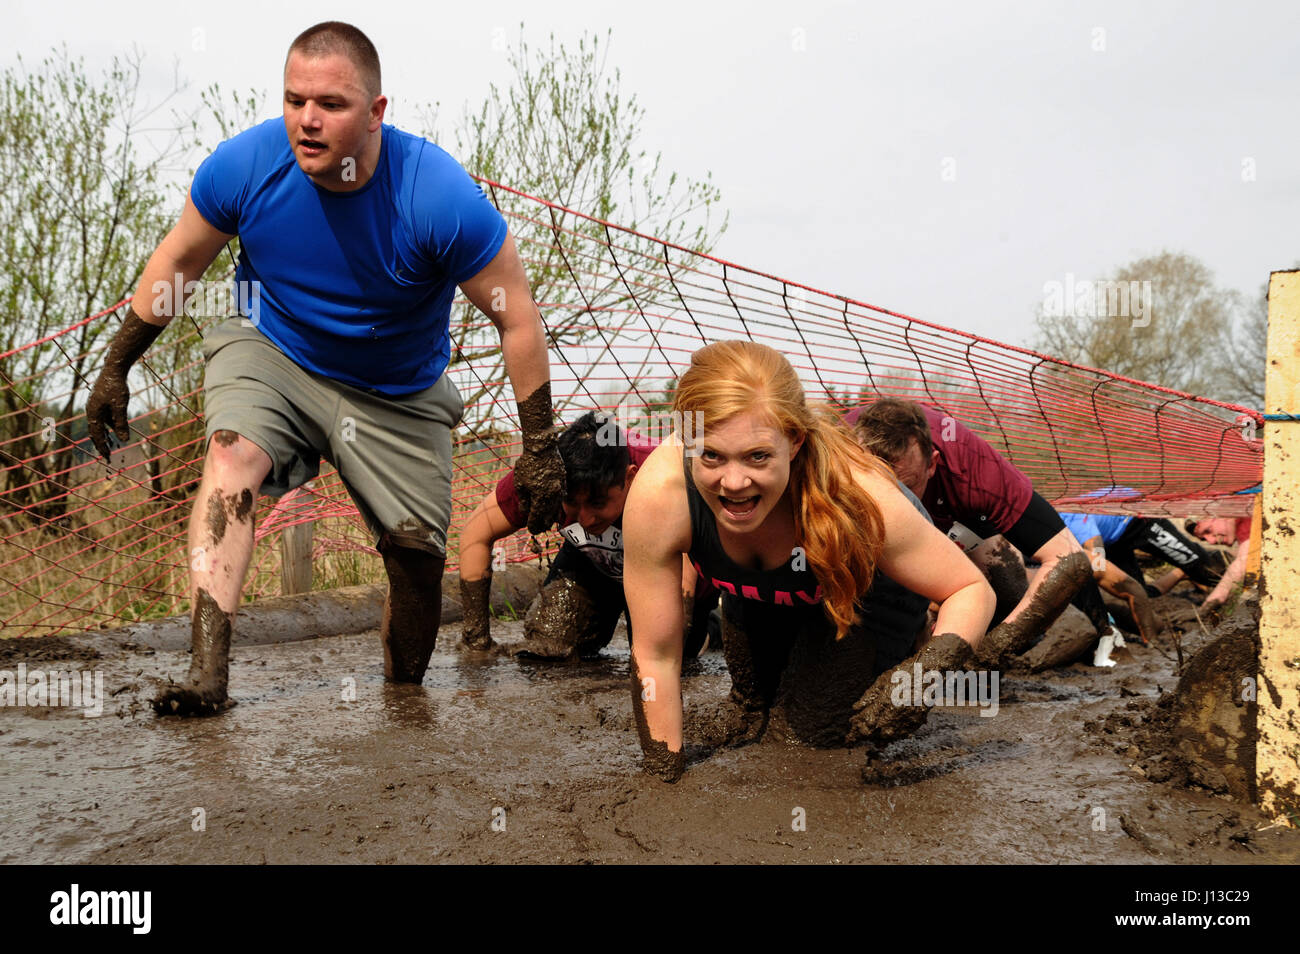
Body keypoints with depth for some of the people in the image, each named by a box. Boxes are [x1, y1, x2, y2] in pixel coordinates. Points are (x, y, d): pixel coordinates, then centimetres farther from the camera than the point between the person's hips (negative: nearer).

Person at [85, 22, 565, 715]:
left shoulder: (441, 197, -28)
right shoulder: (245, 164, -20)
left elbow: (517, 320, -18)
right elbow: (178, 262, -1)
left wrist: (540, 449, -16)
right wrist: (115, 369, 7)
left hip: (398, 393, 0)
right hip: (271, 353, 1)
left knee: (419, 555, -2)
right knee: (232, 455, -30)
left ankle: (404, 703, 26)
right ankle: (207, 674, -36)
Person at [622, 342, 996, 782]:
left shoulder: (856, 496, -44)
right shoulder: (659, 495, -41)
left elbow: (973, 591, -29)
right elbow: (656, 655, -27)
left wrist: (927, 669, -48)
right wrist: (666, 781, -23)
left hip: (855, 592, -2)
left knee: (823, 728, -4)